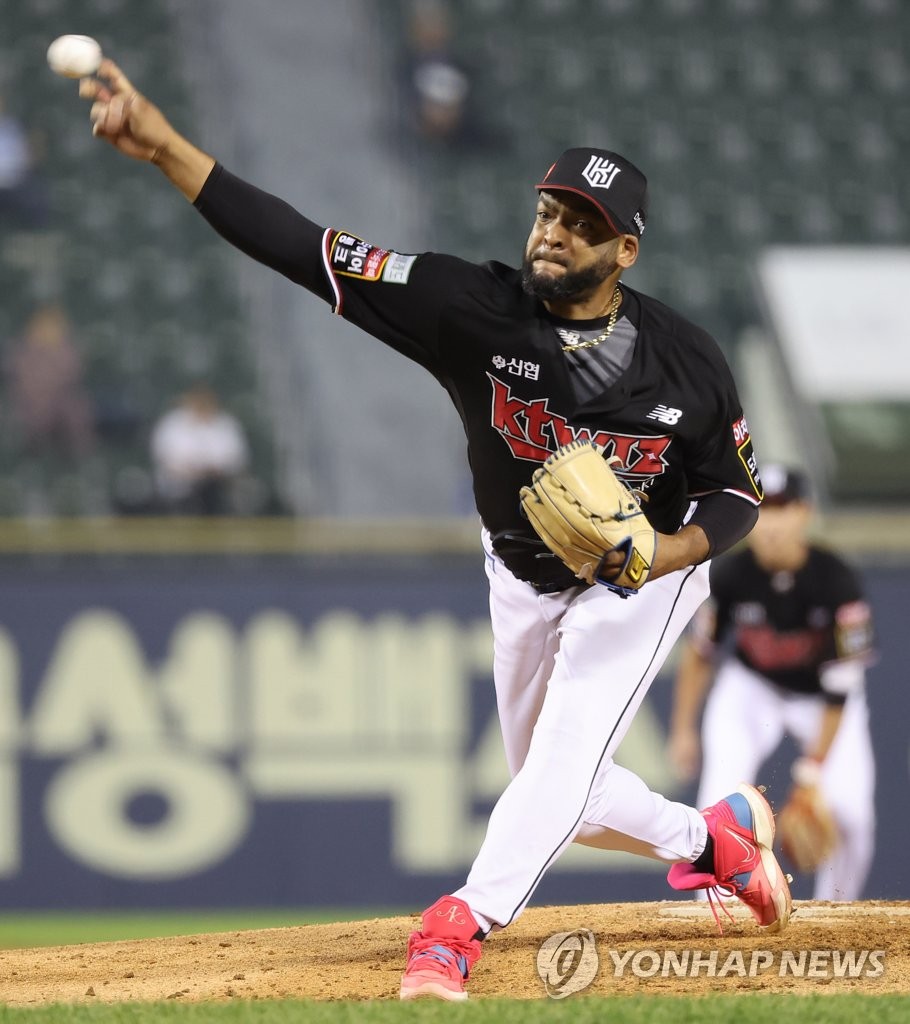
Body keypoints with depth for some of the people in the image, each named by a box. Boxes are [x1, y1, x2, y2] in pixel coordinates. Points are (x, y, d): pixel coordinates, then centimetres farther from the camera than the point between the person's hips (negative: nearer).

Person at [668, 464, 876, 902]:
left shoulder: (836, 582, -29)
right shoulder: (729, 574, -23)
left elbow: (841, 686, -24)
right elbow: (700, 652, -6)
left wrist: (815, 764, -25)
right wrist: (683, 729, -1)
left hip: (823, 698, -1)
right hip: (750, 689, 1)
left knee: (850, 811, -15)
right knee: (722, 793, -21)